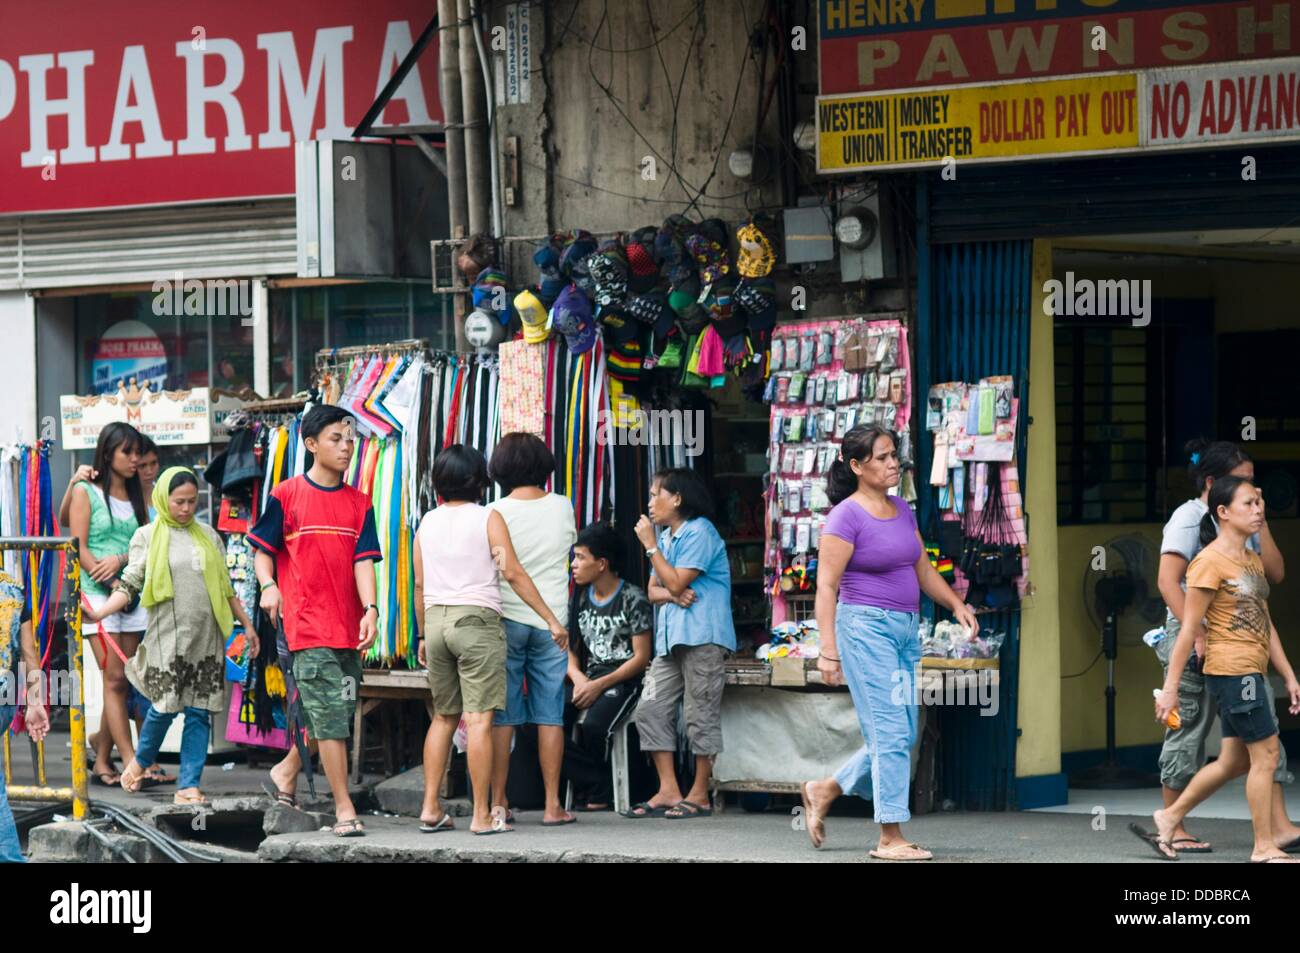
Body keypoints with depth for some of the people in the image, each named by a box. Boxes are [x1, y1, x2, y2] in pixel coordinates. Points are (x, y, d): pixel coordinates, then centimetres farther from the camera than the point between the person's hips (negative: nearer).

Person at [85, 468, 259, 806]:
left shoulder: (207, 535, 14)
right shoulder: (147, 536, 4)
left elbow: (226, 587, 20)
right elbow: (129, 586, -2)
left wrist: (247, 624, 19)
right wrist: (96, 614, -16)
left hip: (207, 637, 3)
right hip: (167, 636, -3)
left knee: (200, 710, -1)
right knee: (166, 705, -8)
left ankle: (189, 785, 2)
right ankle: (141, 760, 20)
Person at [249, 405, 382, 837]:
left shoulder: (359, 503, 9)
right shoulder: (286, 496, 0)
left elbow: (363, 559, 2)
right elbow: (263, 550, 5)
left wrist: (370, 609, -12)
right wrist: (269, 586, -14)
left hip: (349, 627, 5)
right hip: (308, 623, -5)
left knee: (329, 714, 14)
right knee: (330, 718, -9)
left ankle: (287, 772, 37)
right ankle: (344, 809, -7)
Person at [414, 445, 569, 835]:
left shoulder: (427, 522, 9)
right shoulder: (488, 518, -5)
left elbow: (420, 584, 12)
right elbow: (513, 574, -10)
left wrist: (423, 635, 22)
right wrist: (552, 620, -6)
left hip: (436, 618, 5)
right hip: (477, 619, -5)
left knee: (444, 717, 15)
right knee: (479, 719, -6)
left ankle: (431, 808, 11)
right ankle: (482, 815, -8)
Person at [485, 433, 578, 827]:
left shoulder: (497, 513, -7)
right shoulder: (563, 508, 1)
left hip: (506, 620, -1)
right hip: (551, 621, 1)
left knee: (503, 716, 3)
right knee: (550, 715, 3)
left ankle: (498, 802, 4)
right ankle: (552, 805, 2)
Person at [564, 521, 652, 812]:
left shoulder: (633, 599, -4)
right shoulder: (580, 599, 15)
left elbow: (641, 658, -7)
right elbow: (570, 649, 15)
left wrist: (600, 685, -16)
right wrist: (578, 678, -8)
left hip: (622, 680, -6)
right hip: (587, 680, 6)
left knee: (592, 725, -35)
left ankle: (596, 793, -9)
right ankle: (598, 787, -15)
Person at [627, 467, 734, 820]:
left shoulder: (699, 533, -8)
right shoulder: (666, 537, 21)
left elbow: (676, 581, -15)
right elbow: (654, 590, 16)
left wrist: (650, 546, -8)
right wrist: (672, 594, -6)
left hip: (702, 636, -9)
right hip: (671, 638, 9)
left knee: (701, 714, -4)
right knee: (650, 708, 2)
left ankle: (699, 794, 1)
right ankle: (668, 791, 3)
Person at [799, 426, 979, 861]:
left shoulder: (902, 511, 12)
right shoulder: (846, 516, -10)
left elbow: (923, 571, 20)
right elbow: (826, 585, -13)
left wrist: (956, 604, 4)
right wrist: (828, 650, -19)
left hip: (904, 629, 8)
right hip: (865, 626, -8)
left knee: (902, 737, 8)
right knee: (890, 734, -10)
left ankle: (824, 792, 26)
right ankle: (890, 838, -6)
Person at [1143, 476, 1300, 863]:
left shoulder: (1253, 561, 16)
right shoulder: (1210, 562, -11)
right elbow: (1189, 628, -13)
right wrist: (1170, 687, -14)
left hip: (1252, 671, 9)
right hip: (1231, 669, -9)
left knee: (1234, 761, 12)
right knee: (1265, 755, -6)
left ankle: (1168, 819, 21)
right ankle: (1264, 848, 0)